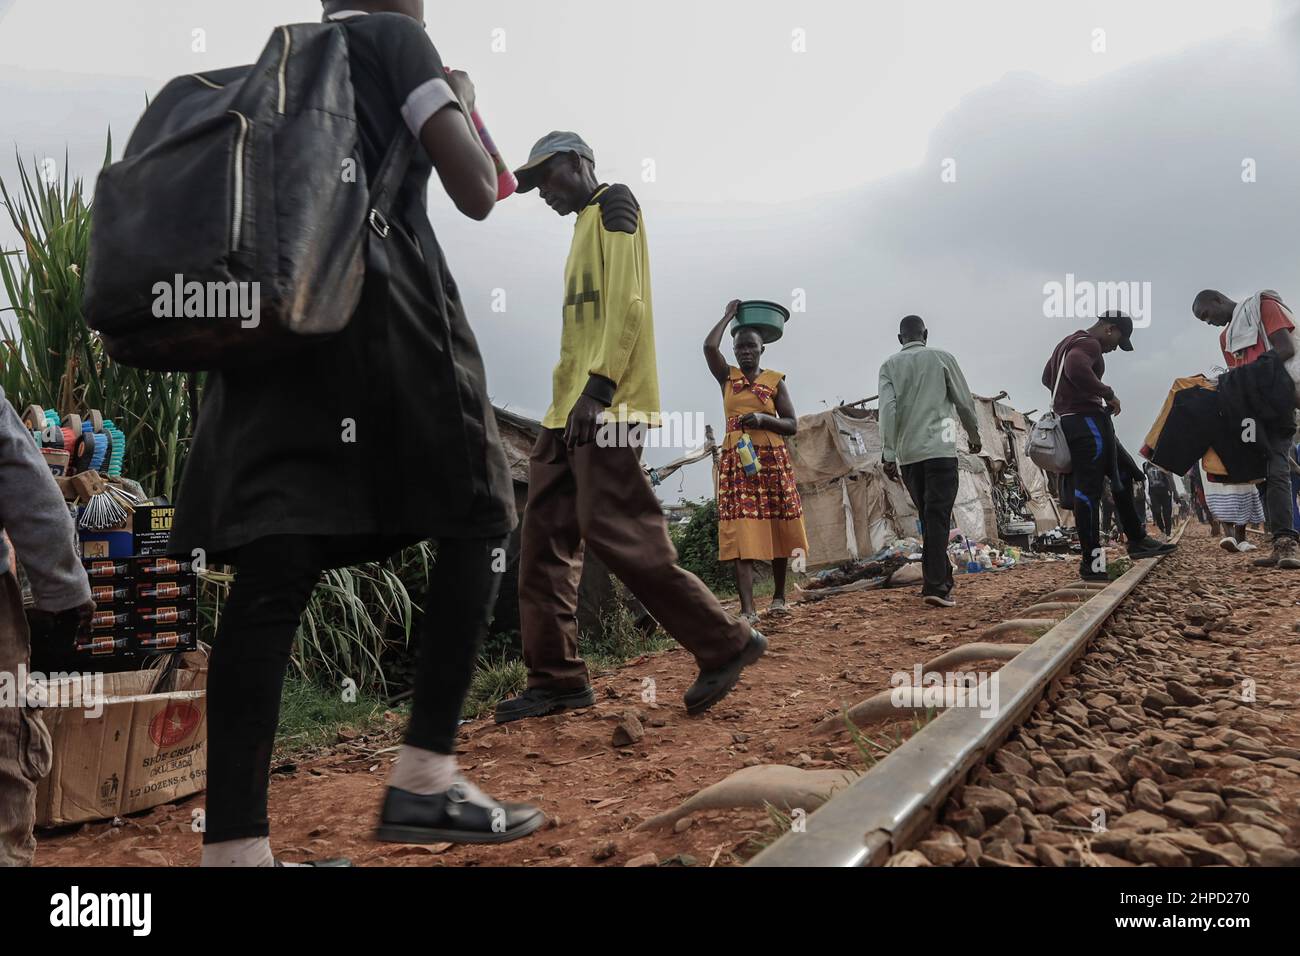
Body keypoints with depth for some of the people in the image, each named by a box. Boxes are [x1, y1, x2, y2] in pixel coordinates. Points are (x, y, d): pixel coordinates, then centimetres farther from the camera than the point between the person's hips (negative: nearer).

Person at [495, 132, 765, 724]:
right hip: (569, 410, 10)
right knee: (544, 540, 4)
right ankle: (556, 679, 8)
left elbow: (626, 302, -14)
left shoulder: (612, 205, 1)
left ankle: (726, 643, -3)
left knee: (617, 533, -14)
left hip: (605, 407, -10)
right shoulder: (586, 226, 28)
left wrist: (597, 389, -22)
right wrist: (570, 404, 18)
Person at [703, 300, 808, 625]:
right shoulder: (727, 377, 9)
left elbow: (791, 425, 3)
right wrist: (729, 314, 3)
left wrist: (763, 419, -15)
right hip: (735, 461, 0)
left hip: (772, 460, 0)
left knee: (776, 529, 6)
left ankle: (779, 595, 25)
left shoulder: (775, 381, 6)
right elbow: (709, 346, -9)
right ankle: (747, 609, -15)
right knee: (740, 533, -10)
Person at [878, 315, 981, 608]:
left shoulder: (890, 365, 8)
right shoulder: (941, 358, 5)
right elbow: (964, 401, 6)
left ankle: (942, 579, 19)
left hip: (908, 454, 3)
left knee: (928, 518, 14)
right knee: (938, 517, -7)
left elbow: (887, 409, -5)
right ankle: (935, 586, -16)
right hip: (940, 449, -3)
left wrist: (888, 454, -6)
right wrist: (974, 436, 22)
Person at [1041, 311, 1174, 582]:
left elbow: (1047, 377, 31)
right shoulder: (1089, 344, -11)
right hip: (1087, 421, -11)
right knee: (1088, 490, -9)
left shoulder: (1068, 342, 21)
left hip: (1068, 419, 11)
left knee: (1121, 475, 19)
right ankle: (1091, 563, -7)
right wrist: (1108, 393, -19)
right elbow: (1077, 371, -33)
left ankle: (1137, 539, 24)